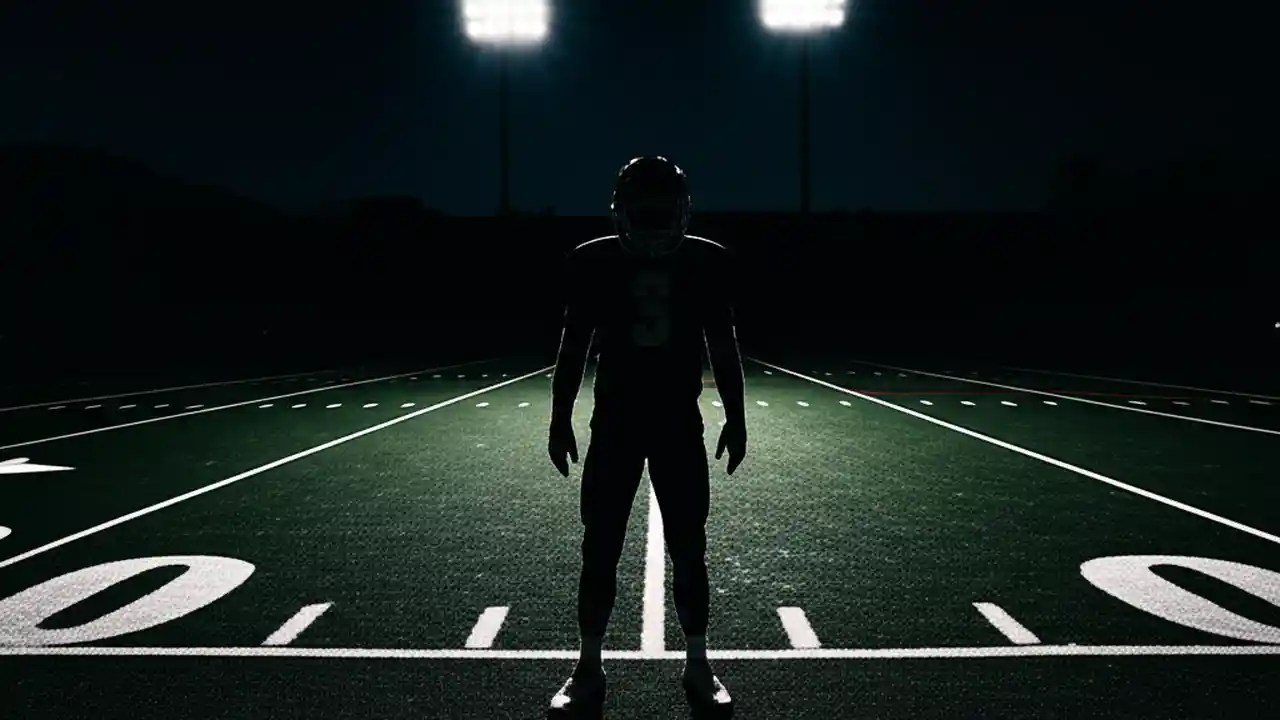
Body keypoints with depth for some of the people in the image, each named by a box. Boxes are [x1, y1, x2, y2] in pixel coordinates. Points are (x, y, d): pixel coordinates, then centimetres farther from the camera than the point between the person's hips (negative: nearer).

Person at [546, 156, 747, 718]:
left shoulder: (707, 261, -2)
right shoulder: (594, 260, -3)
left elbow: (722, 346, 5)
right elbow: (574, 344, 4)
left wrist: (736, 419, 4)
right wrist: (560, 418, 2)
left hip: (680, 425, 0)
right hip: (614, 424, 0)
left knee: (688, 551, 5)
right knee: (599, 551, 2)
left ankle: (698, 666, 19)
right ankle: (588, 669, 16)